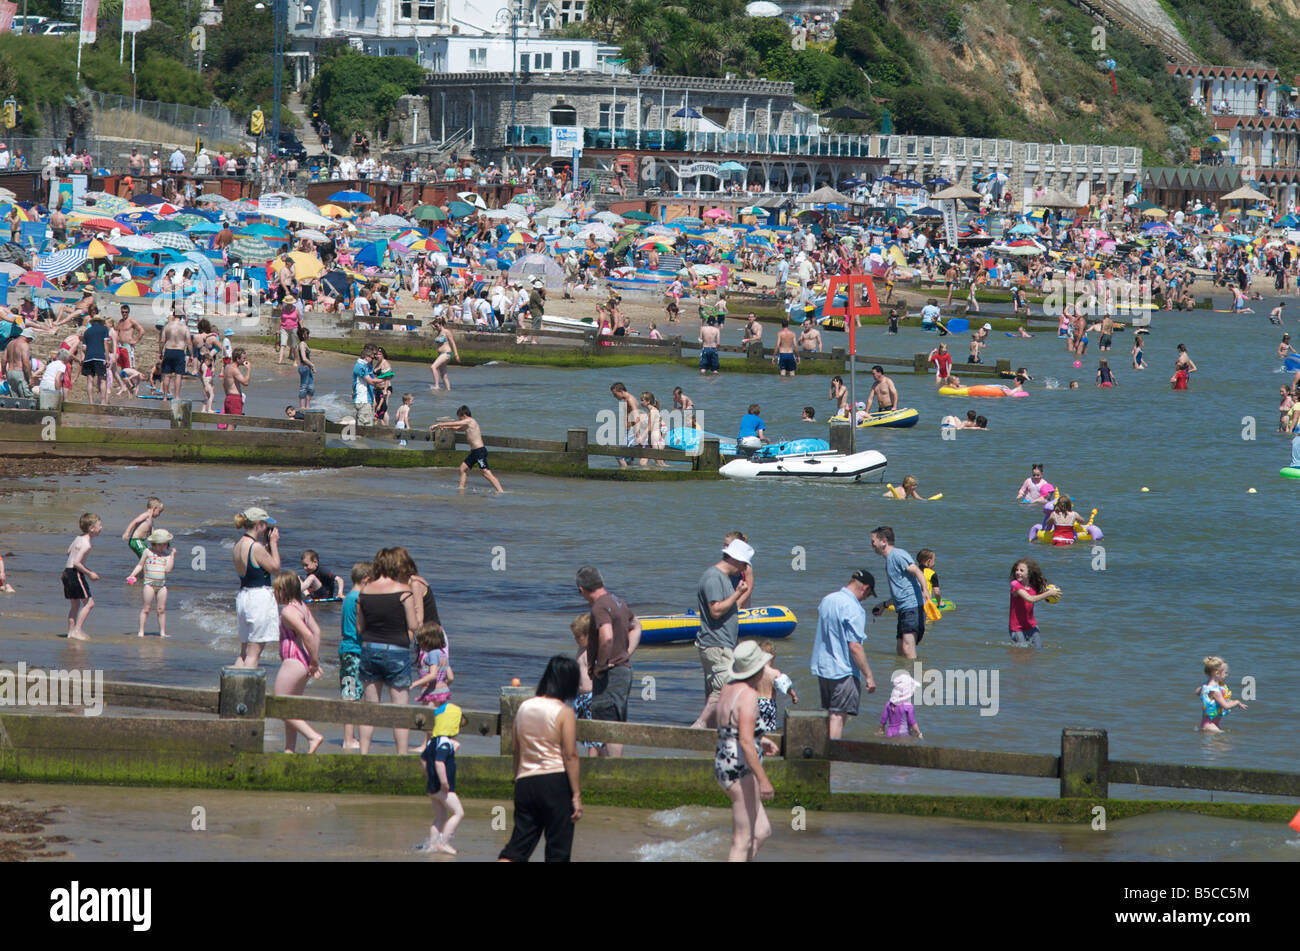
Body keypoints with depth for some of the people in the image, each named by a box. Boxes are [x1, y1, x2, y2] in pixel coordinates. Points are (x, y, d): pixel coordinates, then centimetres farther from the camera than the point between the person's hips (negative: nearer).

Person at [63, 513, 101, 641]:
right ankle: (77, 631, -6)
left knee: (75, 605, 15)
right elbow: (76, 562, -24)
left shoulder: (79, 538, 10)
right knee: (89, 602, -3)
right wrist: (89, 573, -14)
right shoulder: (86, 544, -18)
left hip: (67, 572, 9)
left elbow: (69, 551, 24)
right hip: (75, 573, -9)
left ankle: (71, 632, 17)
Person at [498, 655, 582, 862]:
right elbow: (570, 756, -12)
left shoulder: (524, 707, 8)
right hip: (556, 782, -5)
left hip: (525, 783, 5)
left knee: (518, 845, 6)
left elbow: (514, 748, 14)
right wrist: (577, 795, -9)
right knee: (558, 850, 5)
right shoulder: (564, 713, -8)